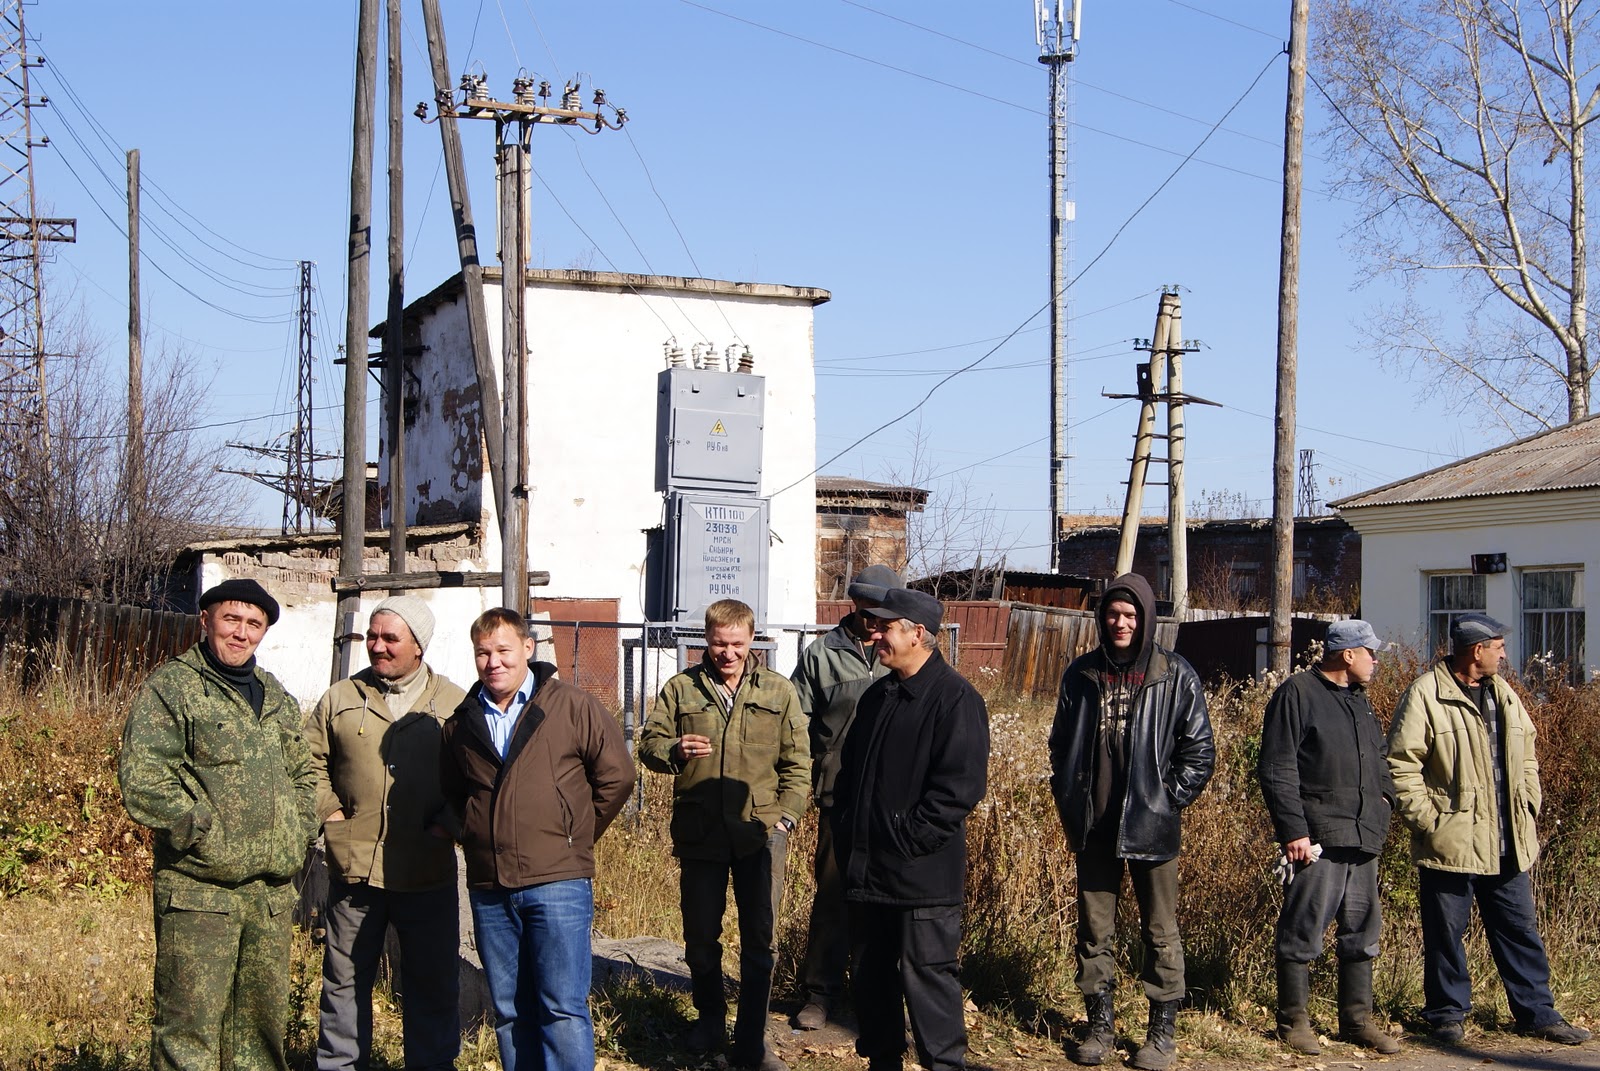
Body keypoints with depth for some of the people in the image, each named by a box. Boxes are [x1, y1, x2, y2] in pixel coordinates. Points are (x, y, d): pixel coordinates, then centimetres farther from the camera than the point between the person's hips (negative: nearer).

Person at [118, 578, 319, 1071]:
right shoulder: (171, 687, -4)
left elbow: (303, 774, 26)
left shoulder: (276, 697, 17)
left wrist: (299, 835, 10)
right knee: (190, 1028, -5)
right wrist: (204, 833, -15)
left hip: (273, 892, 6)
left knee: (264, 1017, 13)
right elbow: (142, 782, -14)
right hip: (199, 889, -6)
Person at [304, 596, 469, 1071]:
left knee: (433, 982, 7)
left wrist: (449, 822, -6)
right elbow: (309, 761, 11)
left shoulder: (454, 705, 3)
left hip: (428, 873, -1)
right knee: (345, 978, 10)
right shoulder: (341, 699, 6)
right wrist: (329, 810, -1)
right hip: (354, 867, 1)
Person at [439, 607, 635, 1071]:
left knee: (563, 1008, -5)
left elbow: (616, 776, 3)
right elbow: (452, 793, 27)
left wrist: (576, 836, 5)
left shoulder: (573, 706, -1)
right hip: (488, 889, 5)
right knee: (509, 1011, 10)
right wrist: (480, 835, 15)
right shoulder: (462, 723, 12)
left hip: (557, 881, -4)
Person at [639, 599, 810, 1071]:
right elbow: (648, 744, 5)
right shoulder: (682, 688, 4)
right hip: (699, 833, 1)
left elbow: (797, 763, 6)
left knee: (760, 939, 3)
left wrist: (785, 816, -5)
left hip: (760, 833, -1)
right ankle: (710, 1018, 35)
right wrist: (674, 750, -17)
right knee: (700, 934, 13)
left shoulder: (778, 691, 4)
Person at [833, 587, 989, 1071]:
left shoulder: (955, 699, -12)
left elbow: (960, 786, -18)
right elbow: (849, 772, 22)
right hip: (867, 868, 8)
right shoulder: (877, 696, 15)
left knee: (927, 975, -4)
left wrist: (906, 839, -18)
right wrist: (848, 839, 10)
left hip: (923, 874, -8)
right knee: (870, 976, 14)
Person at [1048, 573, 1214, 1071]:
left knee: (1160, 931, 4)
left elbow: (1199, 750, 0)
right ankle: (1100, 1024, 20)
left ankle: (1162, 1031, 13)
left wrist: (1170, 800, -5)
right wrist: (1067, 799, 7)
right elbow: (1060, 744, 15)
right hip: (1092, 825, 3)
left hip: (1151, 825, -3)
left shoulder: (1176, 676, -4)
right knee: (1094, 929, 9)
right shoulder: (1081, 674, 6)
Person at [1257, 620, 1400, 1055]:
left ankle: (1357, 1019, 21)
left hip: (1363, 840, 8)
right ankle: (1293, 1020, 7)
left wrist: (1384, 794, 12)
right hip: (1317, 839, -8)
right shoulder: (1298, 695, -7)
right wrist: (1294, 831, -17)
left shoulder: (1358, 701, 19)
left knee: (1362, 932, 12)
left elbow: (1379, 757, 32)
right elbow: (1276, 771, -12)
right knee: (1303, 933, -2)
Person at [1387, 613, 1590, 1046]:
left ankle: (1538, 1013, 20)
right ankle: (1448, 1014, 16)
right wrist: (1427, 819, -16)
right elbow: (1402, 765, -13)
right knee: (1446, 934, 4)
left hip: (1508, 844, 6)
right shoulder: (1425, 695, -11)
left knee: (1519, 930, 12)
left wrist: (1529, 803, 10)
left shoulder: (1503, 694, 13)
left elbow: (1525, 755, 22)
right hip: (1450, 843, -6)